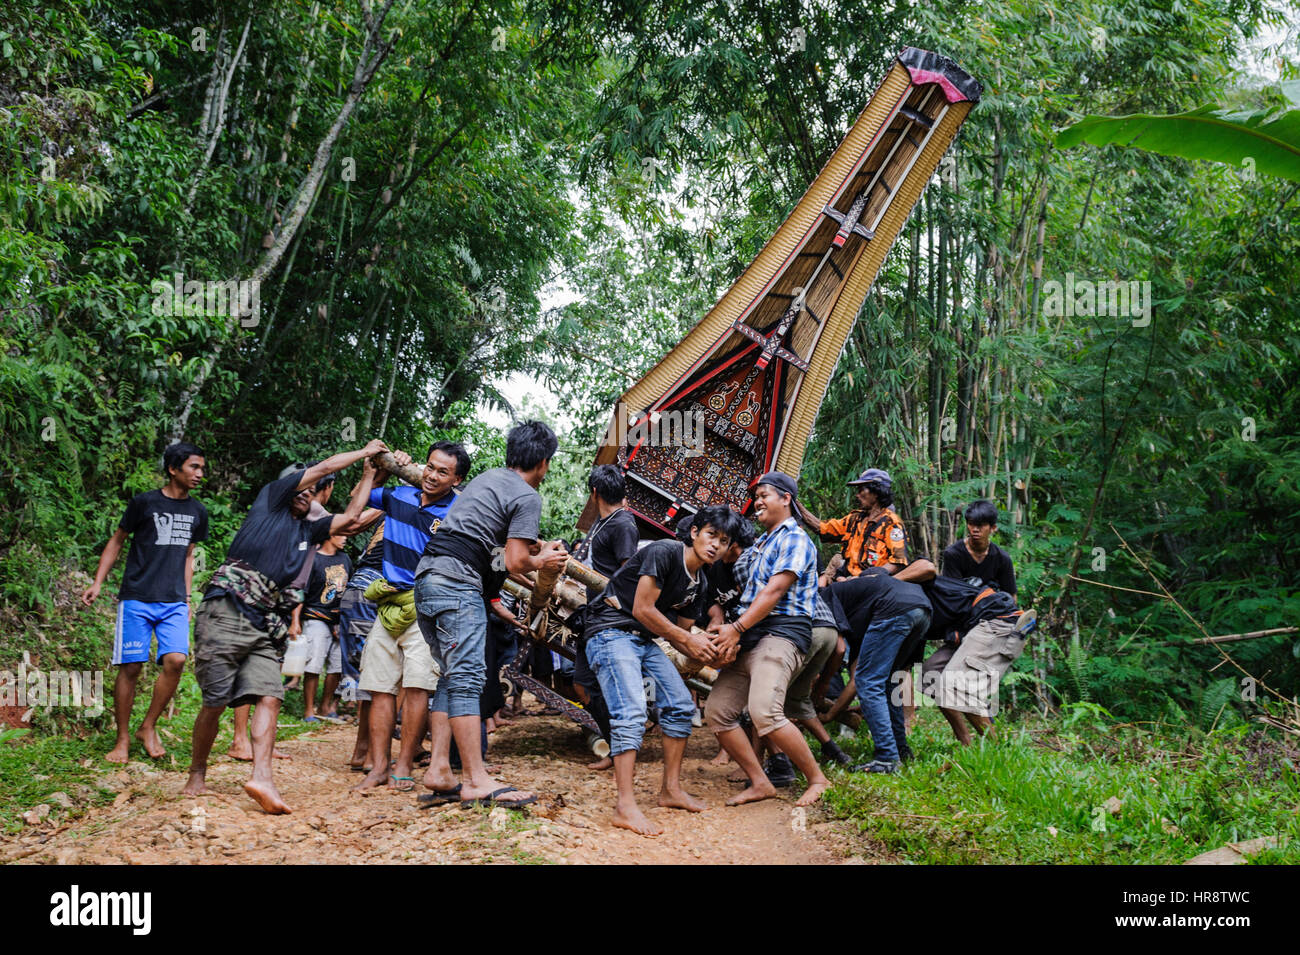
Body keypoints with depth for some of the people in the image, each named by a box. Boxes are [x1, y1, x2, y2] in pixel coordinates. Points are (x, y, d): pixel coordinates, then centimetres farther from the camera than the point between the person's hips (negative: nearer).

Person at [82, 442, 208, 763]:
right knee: (131, 666, -4)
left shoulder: (197, 512, 11)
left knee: (175, 660, -13)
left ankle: (148, 728, 5)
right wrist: (98, 582, 0)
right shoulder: (144, 503, -1)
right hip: (137, 599, -3)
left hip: (174, 603, 3)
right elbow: (116, 542, 7)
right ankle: (123, 739, 10)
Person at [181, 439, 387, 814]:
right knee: (215, 702, -2)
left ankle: (262, 778, -20)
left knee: (269, 697, -11)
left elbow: (349, 516, 23)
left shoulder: (307, 530, 25)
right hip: (227, 611, -6)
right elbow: (323, 467, 9)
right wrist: (365, 451, 19)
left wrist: (370, 473, 26)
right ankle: (197, 775, 14)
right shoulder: (269, 501, 10)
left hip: (266, 626, 6)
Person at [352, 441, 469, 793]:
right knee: (380, 686, 4)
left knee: (417, 684, -12)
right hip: (389, 605, 5)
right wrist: (383, 469, 16)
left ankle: (404, 764, -2)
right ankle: (378, 765, 9)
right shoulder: (397, 495, 9)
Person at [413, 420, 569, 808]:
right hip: (457, 583, -10)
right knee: (467, 678, -11)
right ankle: (476, 781, -12)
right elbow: (515, 562, -9)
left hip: (427, 579, 10)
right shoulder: (527, 497, -3)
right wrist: (542, 561, 11)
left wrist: (535, 548, 30)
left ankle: (438, 771, 7)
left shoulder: (486, 478, 24)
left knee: (453, 677, 11)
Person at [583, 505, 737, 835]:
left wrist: (705, 654, -8)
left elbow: (679, 630, 12)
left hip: (645, 640, 10)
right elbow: (642, 610, -20)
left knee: (681, 705, 8)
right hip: (612, 632, -9)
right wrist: (688, 639, -14)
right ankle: (625, 807, -26)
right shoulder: (663, 552, -16)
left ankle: (671, 789, 17)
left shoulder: (700, 585, 9)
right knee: (632, 711, -23)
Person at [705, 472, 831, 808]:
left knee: (764, 712, -26)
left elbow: (773, 592, -13)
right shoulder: (760, 543, 26)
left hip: (781, 633, -9)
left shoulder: (795, 540, -3)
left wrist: (736, 629, -18)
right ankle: (759, 783, 5)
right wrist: (725, 629, 8)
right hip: (748, 639, 9)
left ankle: (817, 779, -10)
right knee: (716, 711, -1)